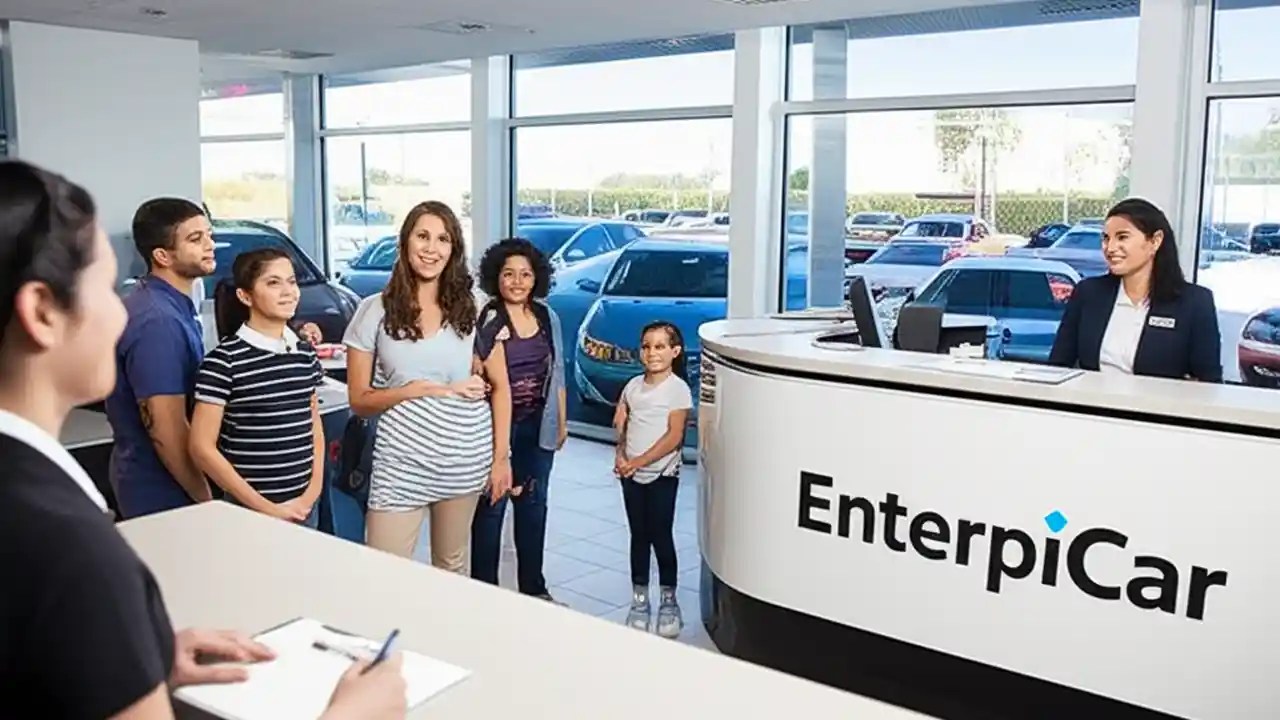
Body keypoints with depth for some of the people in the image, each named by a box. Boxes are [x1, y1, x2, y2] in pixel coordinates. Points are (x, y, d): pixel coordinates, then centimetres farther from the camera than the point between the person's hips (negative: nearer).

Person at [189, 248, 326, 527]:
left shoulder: (305, 353, 5)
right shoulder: (224, 360, -12)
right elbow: (202, 447, -13)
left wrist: (314, 490, 0)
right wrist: (265, 507, -12)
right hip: (250, 512, -5)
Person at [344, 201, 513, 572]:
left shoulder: (474, 309, 1)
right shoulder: (375, 311, -2)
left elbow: (500, 388, 7)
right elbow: (359, 401, -1)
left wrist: (500, 457, 0)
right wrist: (423, 389, -15)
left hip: (466, 456, 2)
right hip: (401, 460, -1)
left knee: (452, 567, 16)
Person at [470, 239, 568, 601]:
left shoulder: (548, 317, 5)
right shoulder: (485, 321, -12)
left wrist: (561, 421, 13)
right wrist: (496, 344, -28)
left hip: (538, 425, 5)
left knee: (533, 504, 15)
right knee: (491, 507, 2)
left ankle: (533, 586, 28)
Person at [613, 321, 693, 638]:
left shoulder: (678, 388, -10)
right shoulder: (634, 385, 6)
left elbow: (674, 436, -15)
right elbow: (620, 423, 10)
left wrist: (639, 461, -16)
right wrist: (621, 454, -7)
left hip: (662, 474, -4)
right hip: (632, 474, 4)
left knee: (661, 537, 0)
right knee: (639, 537, 11)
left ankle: (669, 603, 13)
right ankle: (639, 600, 19)